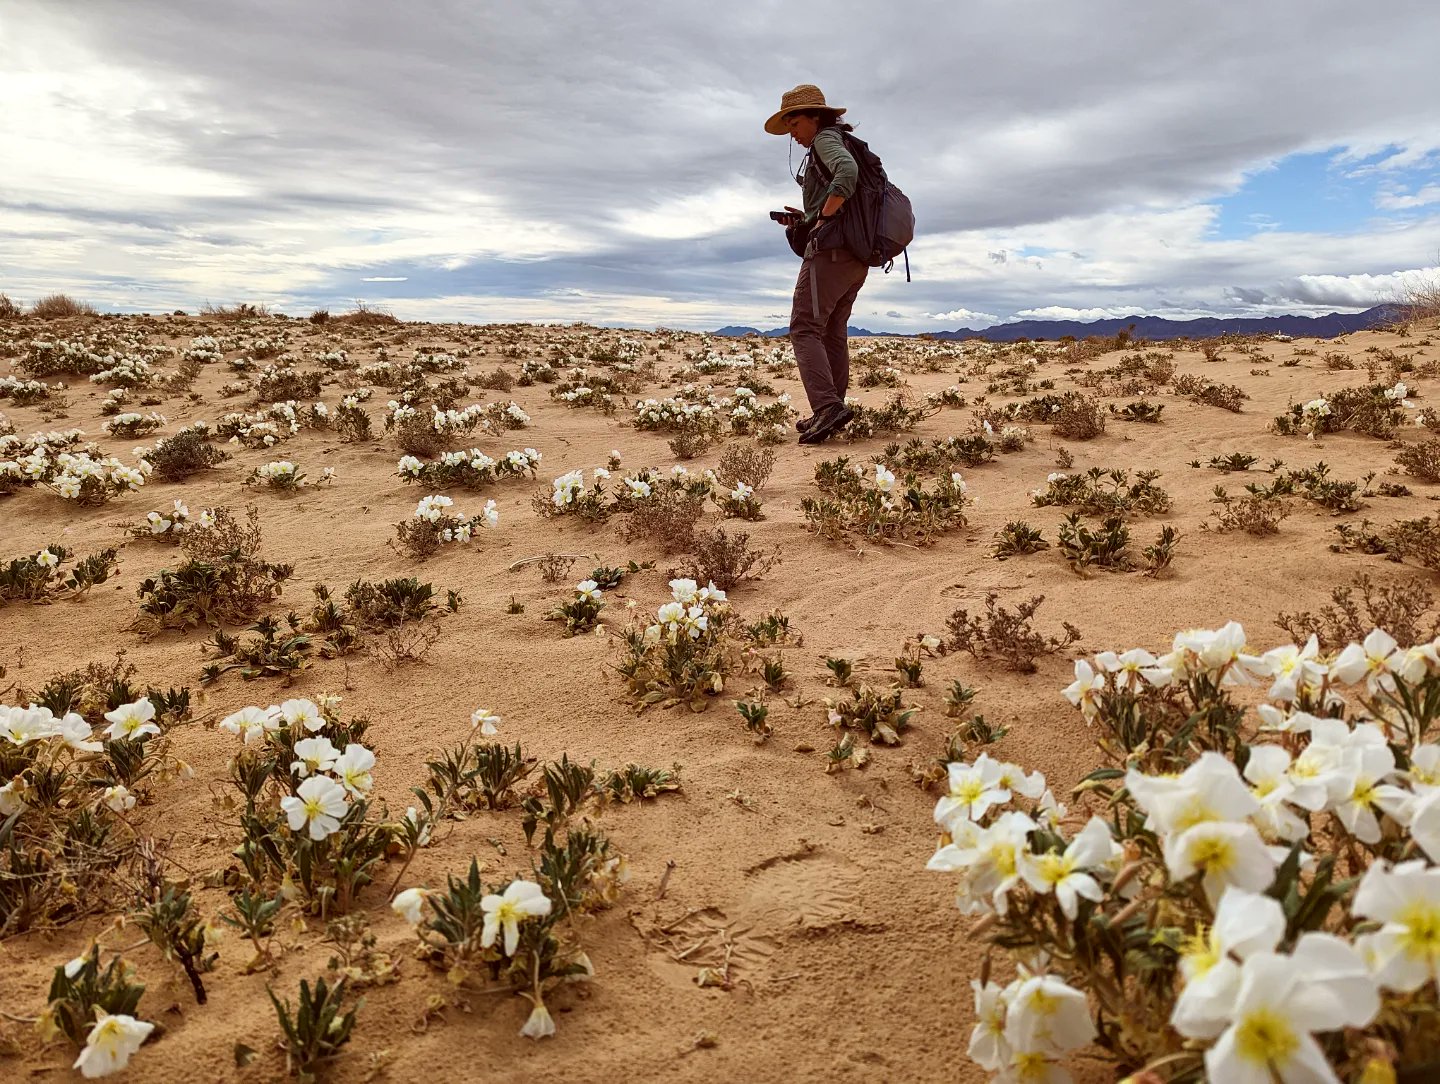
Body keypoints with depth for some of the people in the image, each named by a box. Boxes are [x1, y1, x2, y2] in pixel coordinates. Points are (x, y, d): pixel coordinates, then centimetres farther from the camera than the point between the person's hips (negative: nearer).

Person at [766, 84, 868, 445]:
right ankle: (831, 413, 10)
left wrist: (823, 216, -18)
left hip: (831, 250, -10)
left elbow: (847, 173, -25)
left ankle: (827, 406, -26)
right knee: (833, 332, 11)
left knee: (805, 328, -13)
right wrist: (806, 219, 17)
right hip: (857, 256, 10)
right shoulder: (846, 150, 27)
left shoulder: (826, 140, -3)